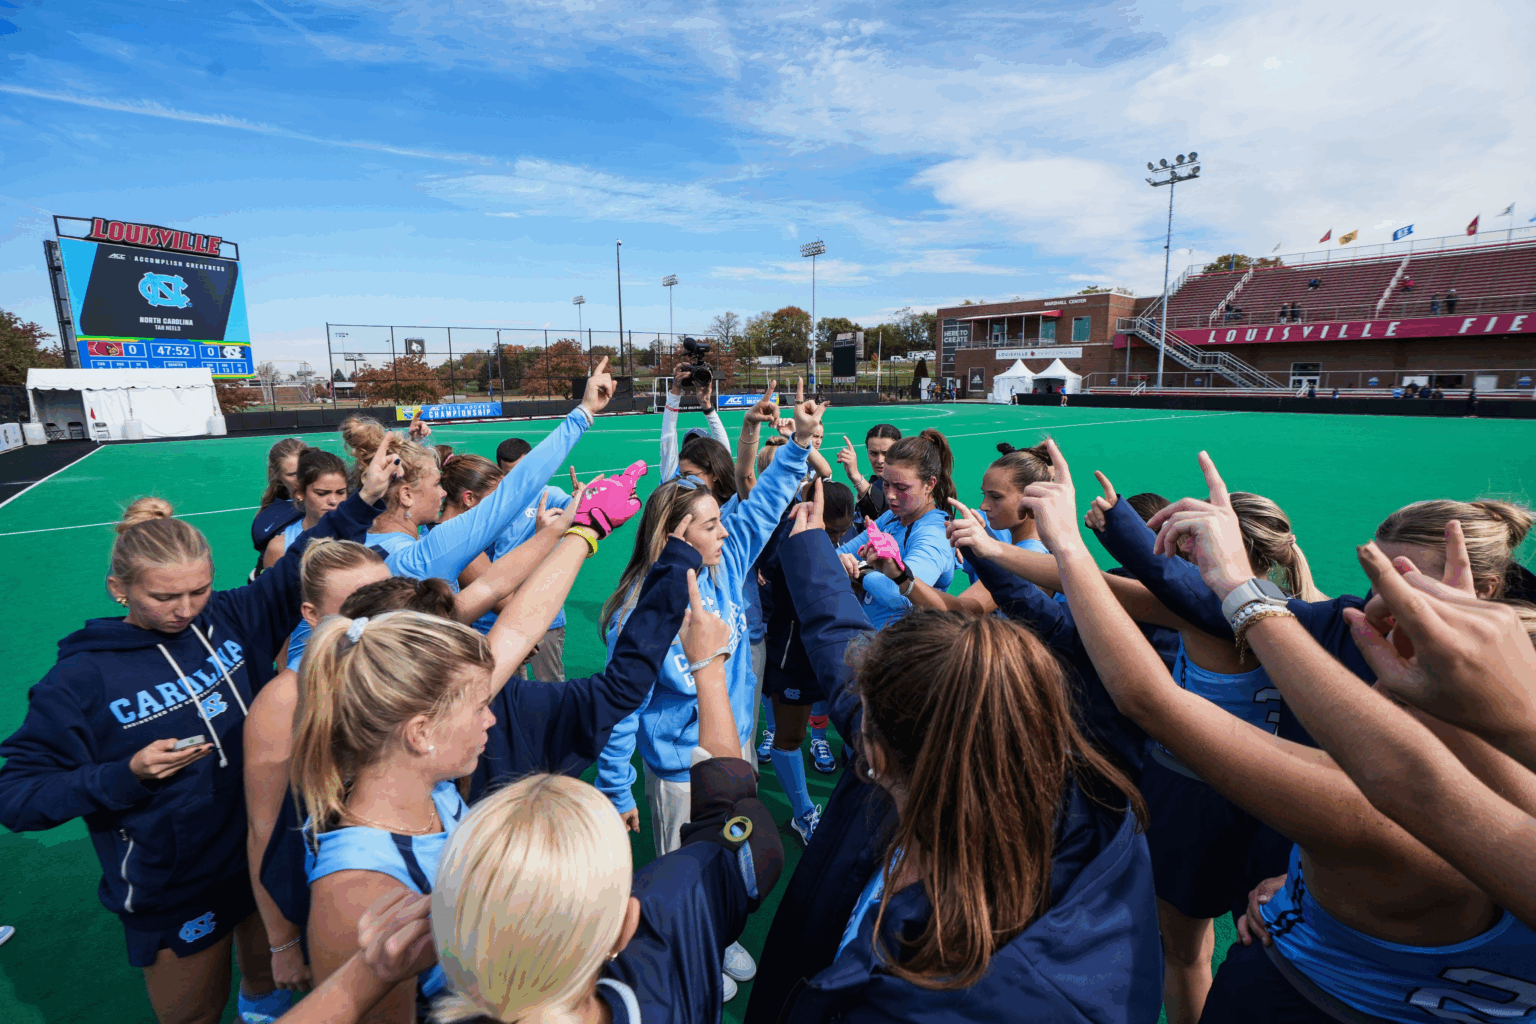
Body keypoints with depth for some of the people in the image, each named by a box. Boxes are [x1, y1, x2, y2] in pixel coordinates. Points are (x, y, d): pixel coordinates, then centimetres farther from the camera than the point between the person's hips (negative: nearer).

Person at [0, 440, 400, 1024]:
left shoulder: (230, 620, -8)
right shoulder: (82, 679, -15)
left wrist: (364, 499, -17)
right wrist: (127, 775, -24)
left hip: (271, 853, 4)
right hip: (175, 895, -3)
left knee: (270, 968, 27)